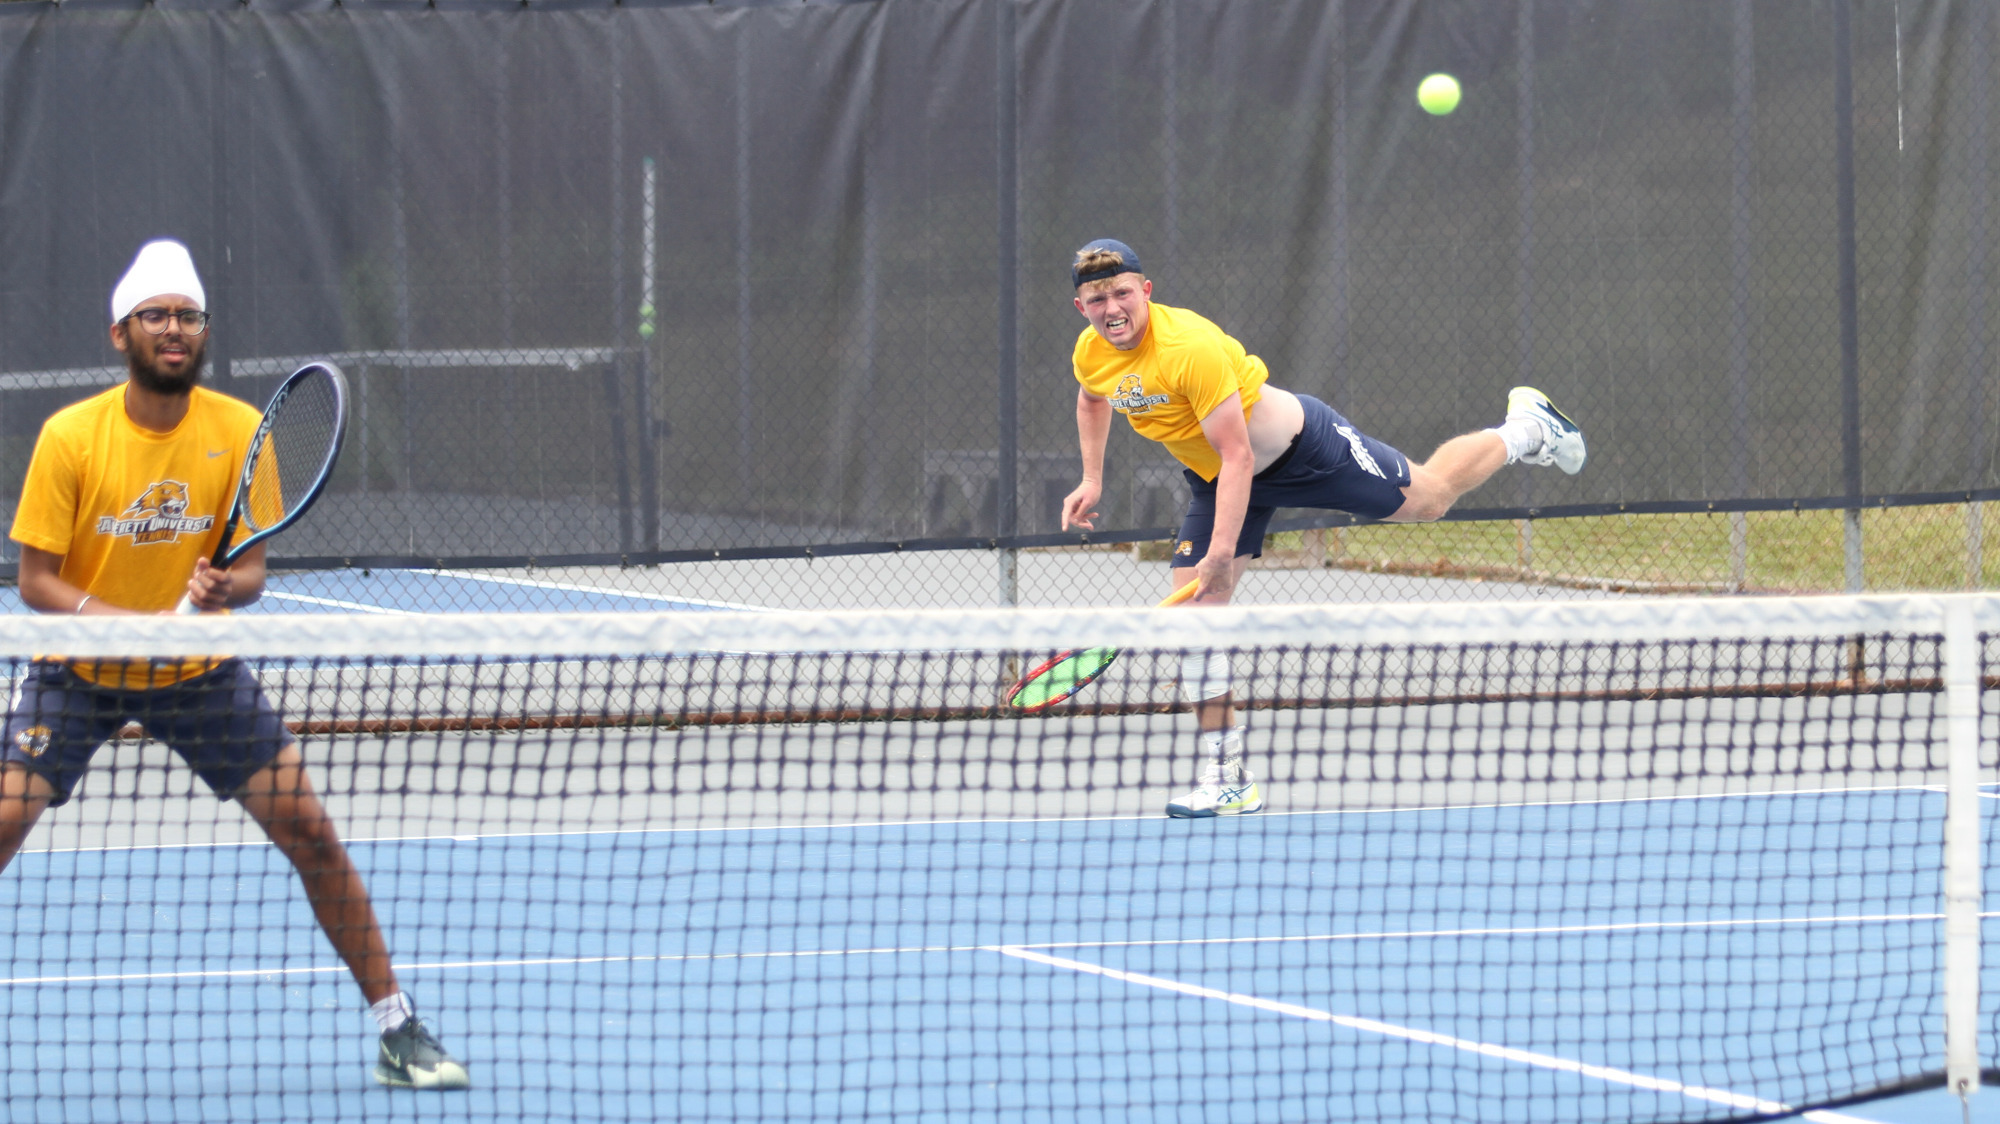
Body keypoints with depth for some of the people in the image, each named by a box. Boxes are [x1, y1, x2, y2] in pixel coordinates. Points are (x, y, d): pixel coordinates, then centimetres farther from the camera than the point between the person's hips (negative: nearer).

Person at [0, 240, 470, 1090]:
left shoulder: (239, 431, -10)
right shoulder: (71, 436, -16)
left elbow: (250, 572, -6)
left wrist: (222, 589, -30)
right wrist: (127, 624, -30)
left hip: (199, 670, 1)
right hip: (79, 669, -1)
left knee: (310, 830, -6)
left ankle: (396, 1028, 5)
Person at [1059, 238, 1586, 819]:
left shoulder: (1191, 347, -36)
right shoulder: (1091, 354, -12)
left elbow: (1239, 455, -35)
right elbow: (1092, 400, 16)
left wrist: (1222, 552, -39)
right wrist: (1092, 481, 7)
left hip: (1301, 448, -6)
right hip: (1217, 479, 6)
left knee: (1427, 498, 12)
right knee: (1194, 609, -6)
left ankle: (1526, 427, 41)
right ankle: (1227, 780, -2)